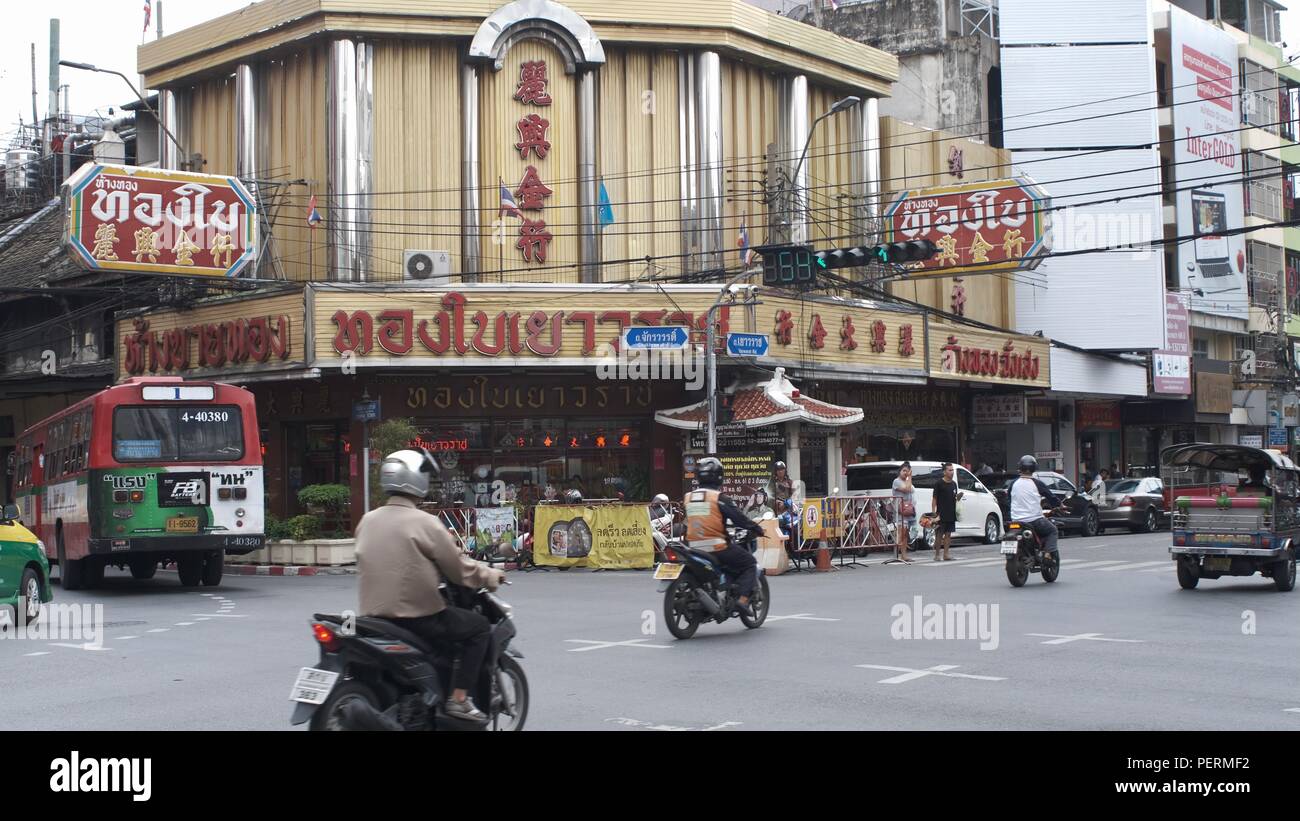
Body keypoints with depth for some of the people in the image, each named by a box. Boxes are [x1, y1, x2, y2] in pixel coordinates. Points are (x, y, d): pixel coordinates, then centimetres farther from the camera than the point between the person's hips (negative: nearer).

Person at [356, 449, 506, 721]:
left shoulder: (367, 521, 7)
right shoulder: (424, 523, -14)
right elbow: (458, 568, -9)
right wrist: (490, 576, 8)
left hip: (373, 615, 8)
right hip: (417, 616, -8)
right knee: (479, 627, 8)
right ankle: (458, 699, 1)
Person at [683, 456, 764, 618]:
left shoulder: (688, 497, 10)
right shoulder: (719, 497, -8)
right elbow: (738, 517, -10)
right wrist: (756, 529, 4)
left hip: (694, 549, 6)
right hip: (717, 548, -6)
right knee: (750, 563, 7)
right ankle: (743, 599, -9)